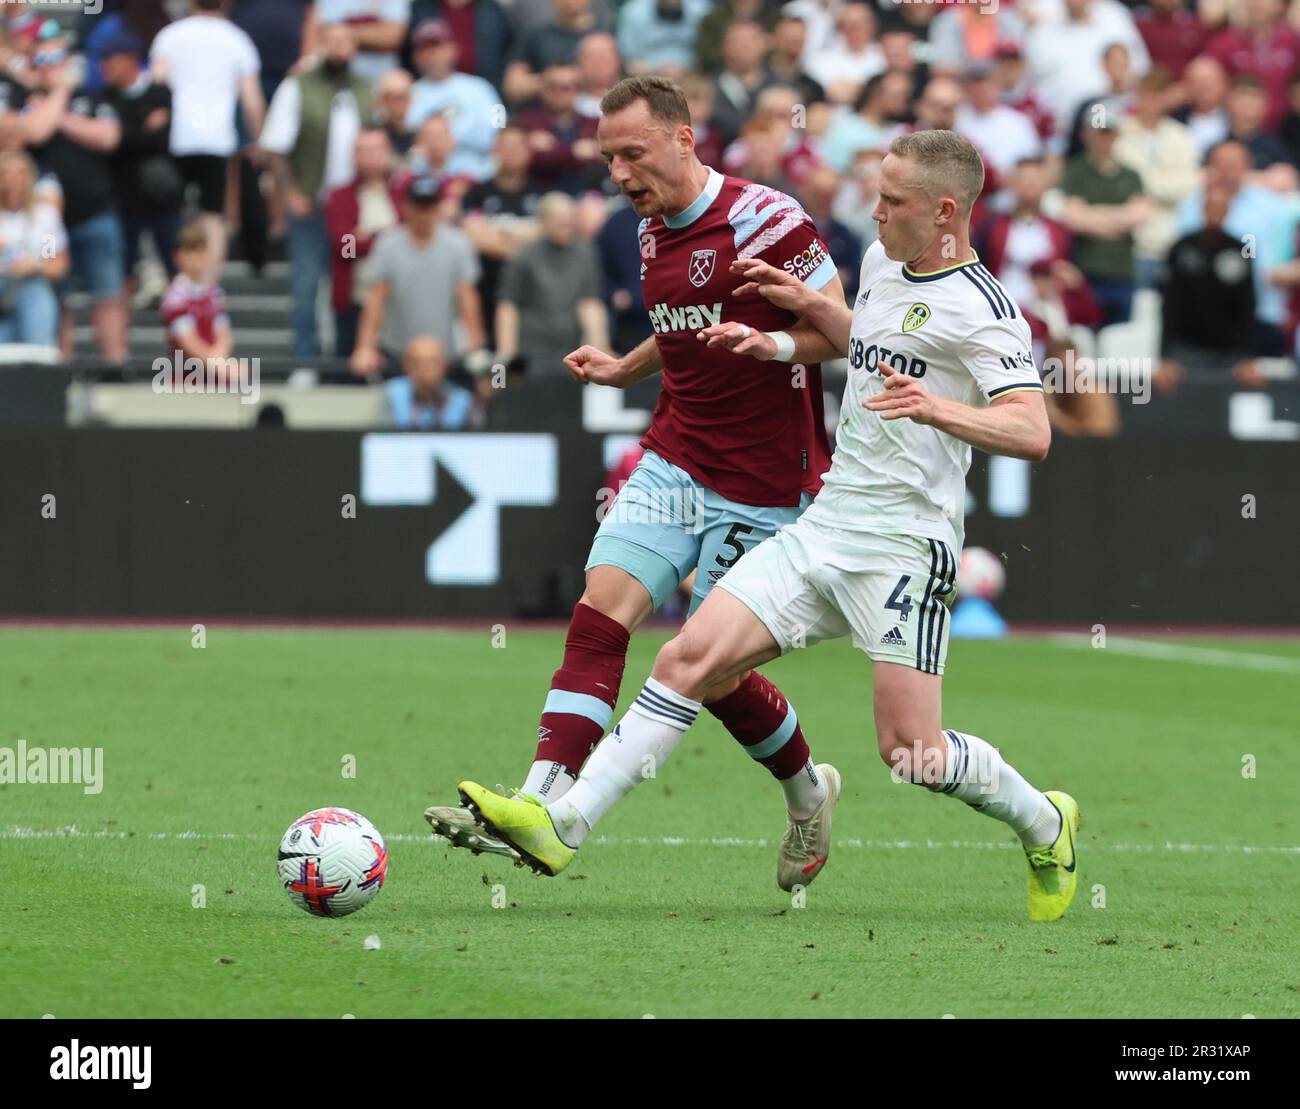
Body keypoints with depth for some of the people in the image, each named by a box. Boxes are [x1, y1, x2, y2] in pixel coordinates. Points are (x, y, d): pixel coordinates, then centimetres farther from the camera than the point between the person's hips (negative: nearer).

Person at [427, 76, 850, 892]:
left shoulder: (764, 221, -15)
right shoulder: (653, 234, 10)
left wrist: (779, 344, -30)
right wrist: (622, 368, 12)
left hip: (761, 486, -7)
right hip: (674, 464, 7)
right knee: (599, 617, -12)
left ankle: (809, 794, 28)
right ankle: (540, 816, -20)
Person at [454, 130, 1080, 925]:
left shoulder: (980, 308, -12)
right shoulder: (882, 262, 14)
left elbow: (1033, 434, -24)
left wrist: (937, 408, -39)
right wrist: (805, 306, 21)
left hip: (905, 543, -7)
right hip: (824, 525, 7)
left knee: (910, 752, -9)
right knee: (691, 657, -7)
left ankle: (1047, 828, 20)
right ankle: (563, 824, -10)